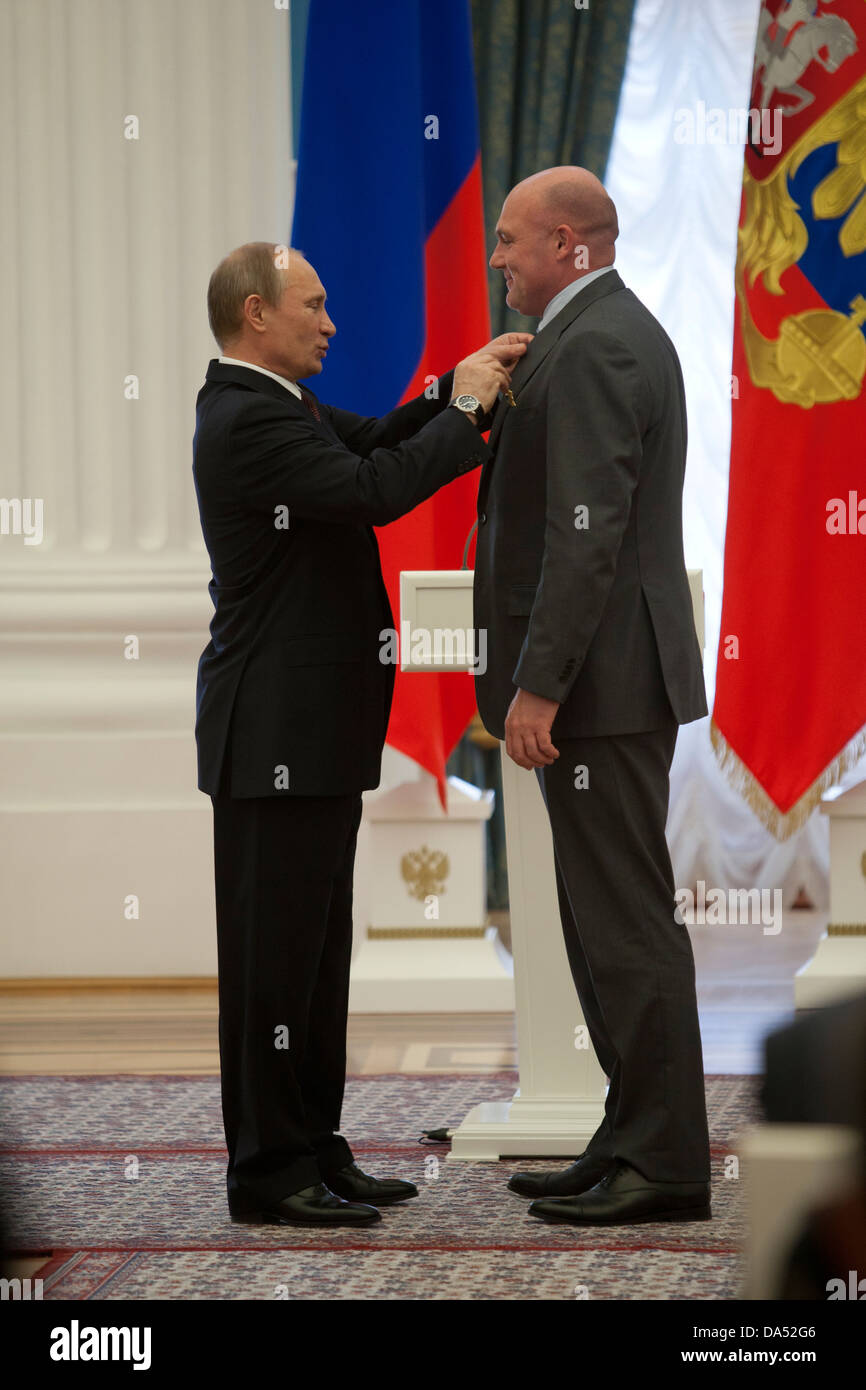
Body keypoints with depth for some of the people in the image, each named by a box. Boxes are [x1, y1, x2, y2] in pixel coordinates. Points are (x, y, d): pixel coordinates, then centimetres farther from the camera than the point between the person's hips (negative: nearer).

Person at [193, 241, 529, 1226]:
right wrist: (464, 409, -13)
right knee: (273, 951, -5)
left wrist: (457, 391, 6)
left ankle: (312, 1150, 21)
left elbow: (373, 443, 21)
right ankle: (268, 1172, 0)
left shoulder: (273, 406, 15)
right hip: (275, 731, -11)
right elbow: (374, 491, -25)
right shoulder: (247, 420, -18)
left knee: (317, 950, 14)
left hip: (317, 726, 11)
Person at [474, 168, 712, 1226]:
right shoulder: (621, 334, 18)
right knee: (611, 922, 13)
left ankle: (666, 1165, -4)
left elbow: (587, 534, -22)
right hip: (617, 678, 11)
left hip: (598, 680, -11)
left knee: (626, 920, -7)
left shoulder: (591, 349, -15)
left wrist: (536, 689, -23)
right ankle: (637, 1141, 17)